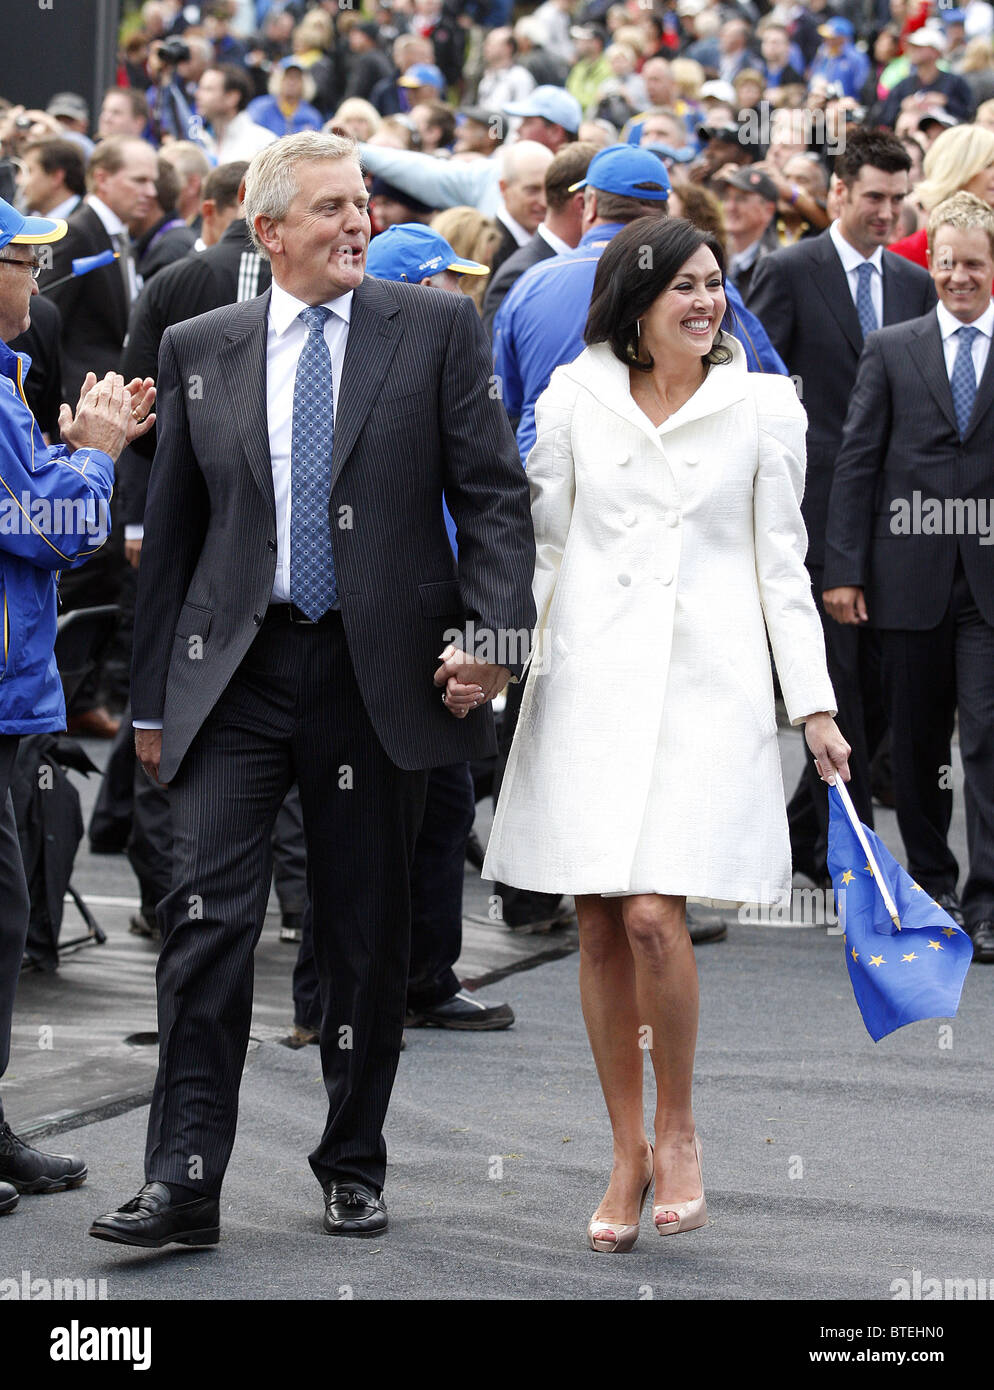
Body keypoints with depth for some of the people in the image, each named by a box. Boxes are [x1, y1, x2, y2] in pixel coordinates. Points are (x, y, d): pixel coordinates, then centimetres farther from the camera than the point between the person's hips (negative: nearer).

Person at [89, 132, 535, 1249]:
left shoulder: (436, 328, 4)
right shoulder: (199, 350, 8)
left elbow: (492, 495, 1)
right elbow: (170, 531, 12)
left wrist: (491, 633, -13)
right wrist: (151, 697, 10)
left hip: (380, 671, 0)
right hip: (234, 671, 0)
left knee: (368, 934, 8)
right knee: (206, 916, -9)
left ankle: (353, 1167, 22)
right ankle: (183, 1184, -8)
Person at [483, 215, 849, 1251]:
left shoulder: (762, 408, 5)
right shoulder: (574, 399, 6)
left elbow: (781, 565, 7)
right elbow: (544, 550, 12)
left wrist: (815, 704, 2)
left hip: (706, 685, -2)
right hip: (589, 684, 2)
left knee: (653, 915, -15)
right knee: (599, 928, 2)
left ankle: (678, 1128, 7)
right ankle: (628, 1155, 16)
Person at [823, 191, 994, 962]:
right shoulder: (891, 350, 7)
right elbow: (856, 462, 5)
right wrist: (844, 568, -2)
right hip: (912, 577, 2)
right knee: (917, 744, 10)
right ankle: (932, 884, 24)